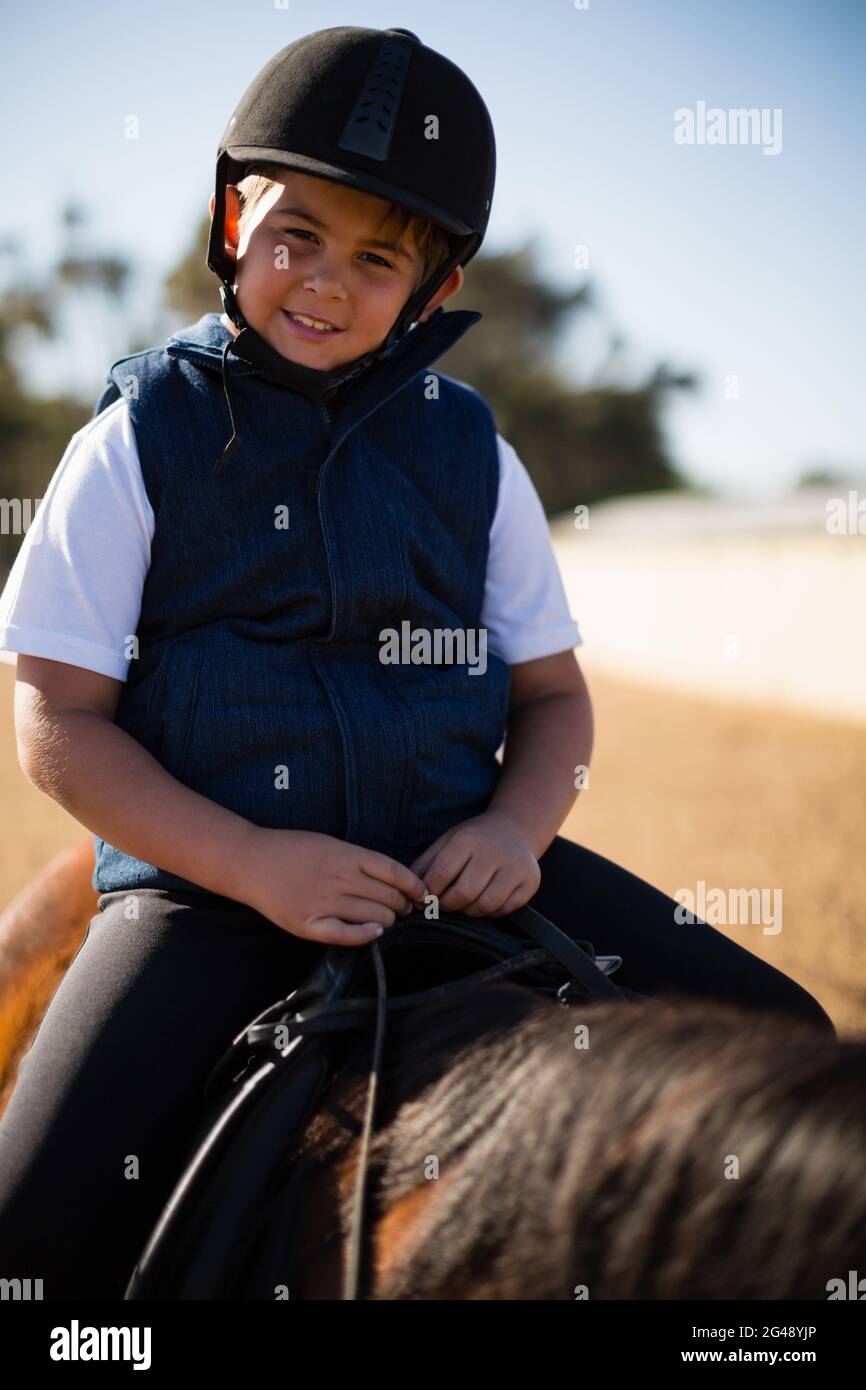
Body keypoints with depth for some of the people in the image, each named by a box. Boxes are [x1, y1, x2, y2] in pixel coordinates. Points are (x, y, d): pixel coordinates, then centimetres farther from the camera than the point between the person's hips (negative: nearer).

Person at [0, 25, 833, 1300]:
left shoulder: (469, 452, 7)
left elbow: (552, 692, 13)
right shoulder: (142, 441, -2)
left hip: (456, 863, 4)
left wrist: (516, 829, -10)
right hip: (206, 877, -3)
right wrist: (253, 864, -18)